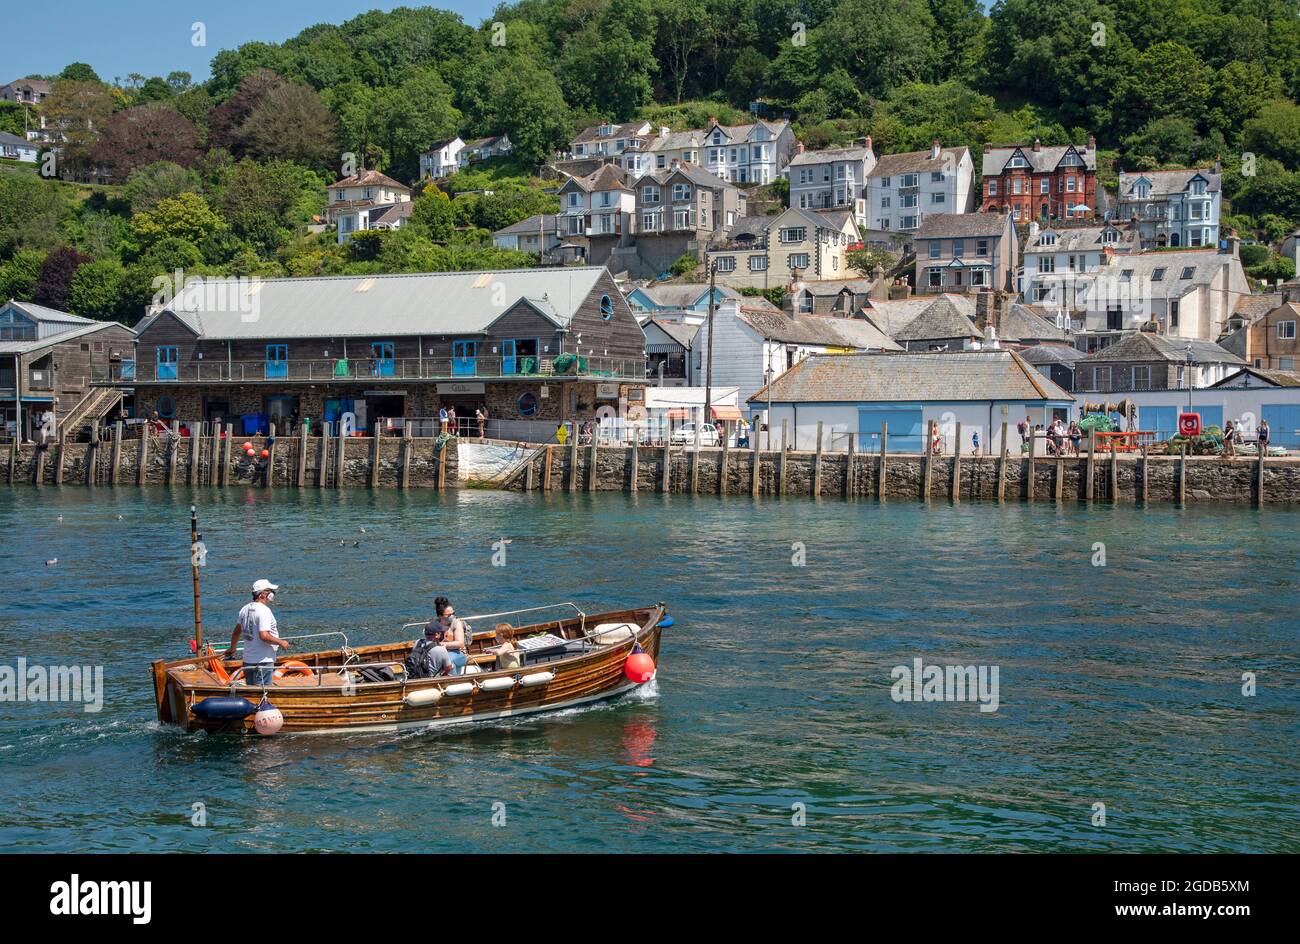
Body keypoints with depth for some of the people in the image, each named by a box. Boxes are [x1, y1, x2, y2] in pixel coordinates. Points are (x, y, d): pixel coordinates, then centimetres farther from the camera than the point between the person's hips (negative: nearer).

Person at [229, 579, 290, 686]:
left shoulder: (245, 609, 9)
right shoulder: (264, 611, -18)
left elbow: (237, 631, 20)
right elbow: (264, 636, -26)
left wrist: (232, 648, 34)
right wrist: (281, 642, -13)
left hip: (248, 660, 9)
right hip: (263, 661, -9)